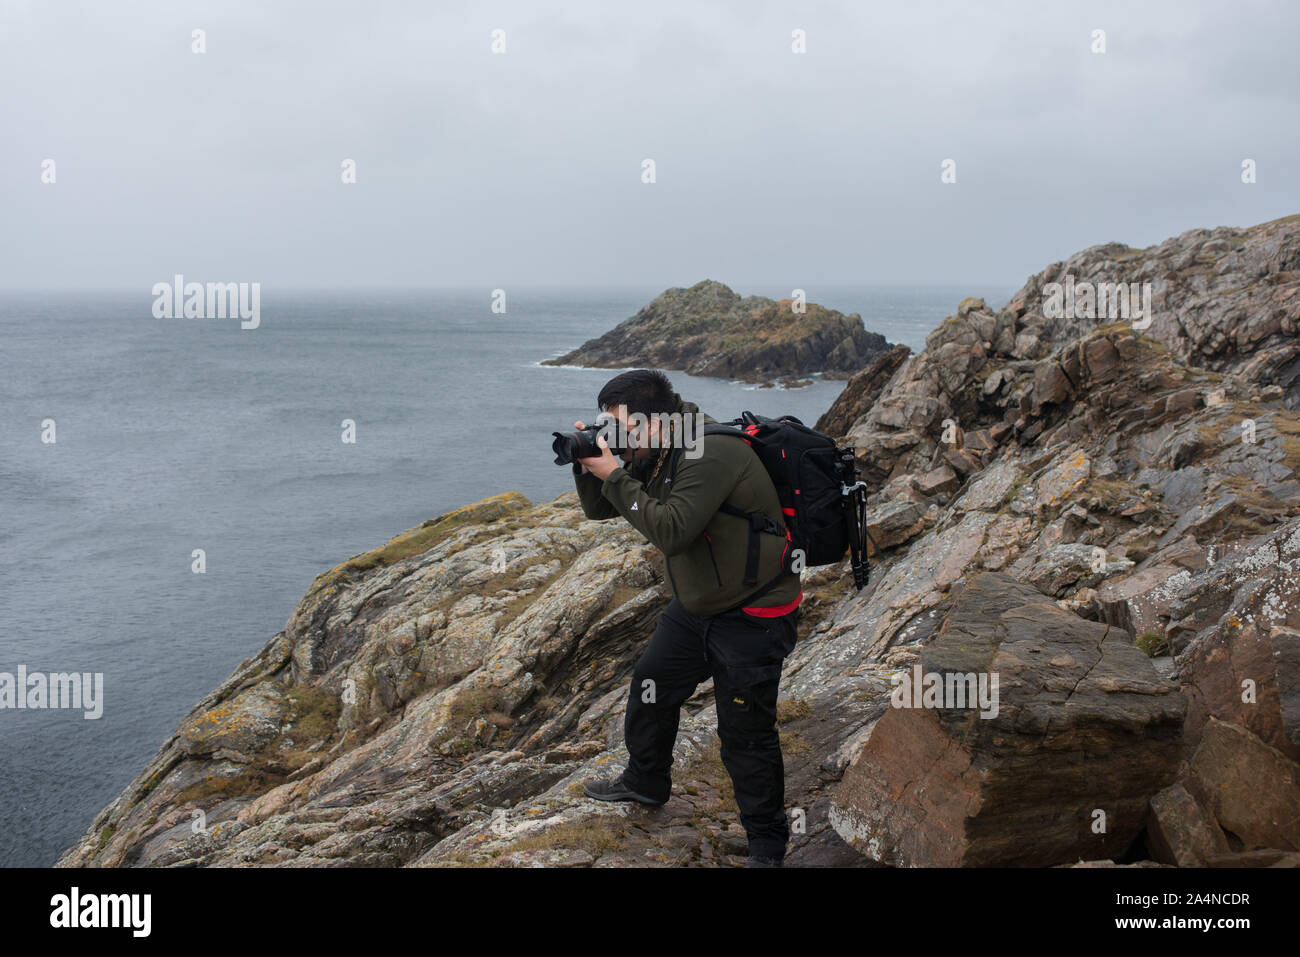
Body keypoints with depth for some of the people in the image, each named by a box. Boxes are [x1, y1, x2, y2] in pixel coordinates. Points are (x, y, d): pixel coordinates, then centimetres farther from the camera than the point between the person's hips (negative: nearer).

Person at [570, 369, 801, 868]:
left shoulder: (712, 454, -27)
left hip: (752, 617, -9)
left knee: (745, 733, -3)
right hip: (694, 608, 9)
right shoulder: (656, 456, 3)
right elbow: (599, 509, 10)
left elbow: (671, 531, -33)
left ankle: (766, 843, 14)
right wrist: (588, 465, -10)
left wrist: (615, 476, -25)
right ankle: (645, 782, 44)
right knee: (651, 686, 19)